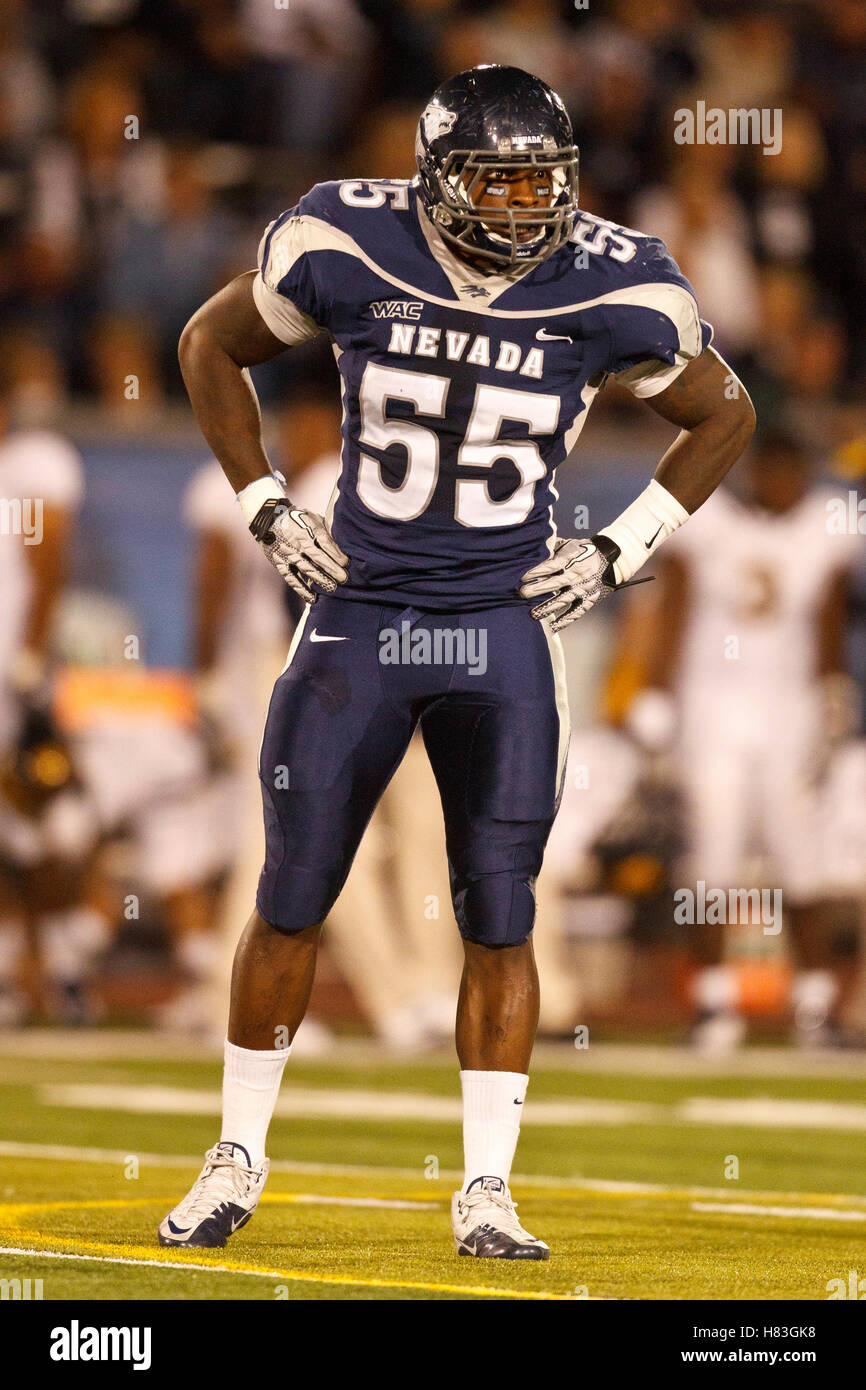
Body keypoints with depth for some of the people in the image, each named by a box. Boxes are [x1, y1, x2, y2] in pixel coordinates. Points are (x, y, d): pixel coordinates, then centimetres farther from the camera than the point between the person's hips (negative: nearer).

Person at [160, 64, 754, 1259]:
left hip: (505, 633, 0)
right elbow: (212, 346, 9)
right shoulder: (348, 249, -10)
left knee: (500, 920, -1)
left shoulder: (609, 289, -9)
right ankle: (237, 1162, 21)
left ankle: (486, 1194, 8)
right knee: (291, 902, 5)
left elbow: (723, 416, 9)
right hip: (358, 617, 0)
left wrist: (620, 553, 1)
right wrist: (267, 510, 2)